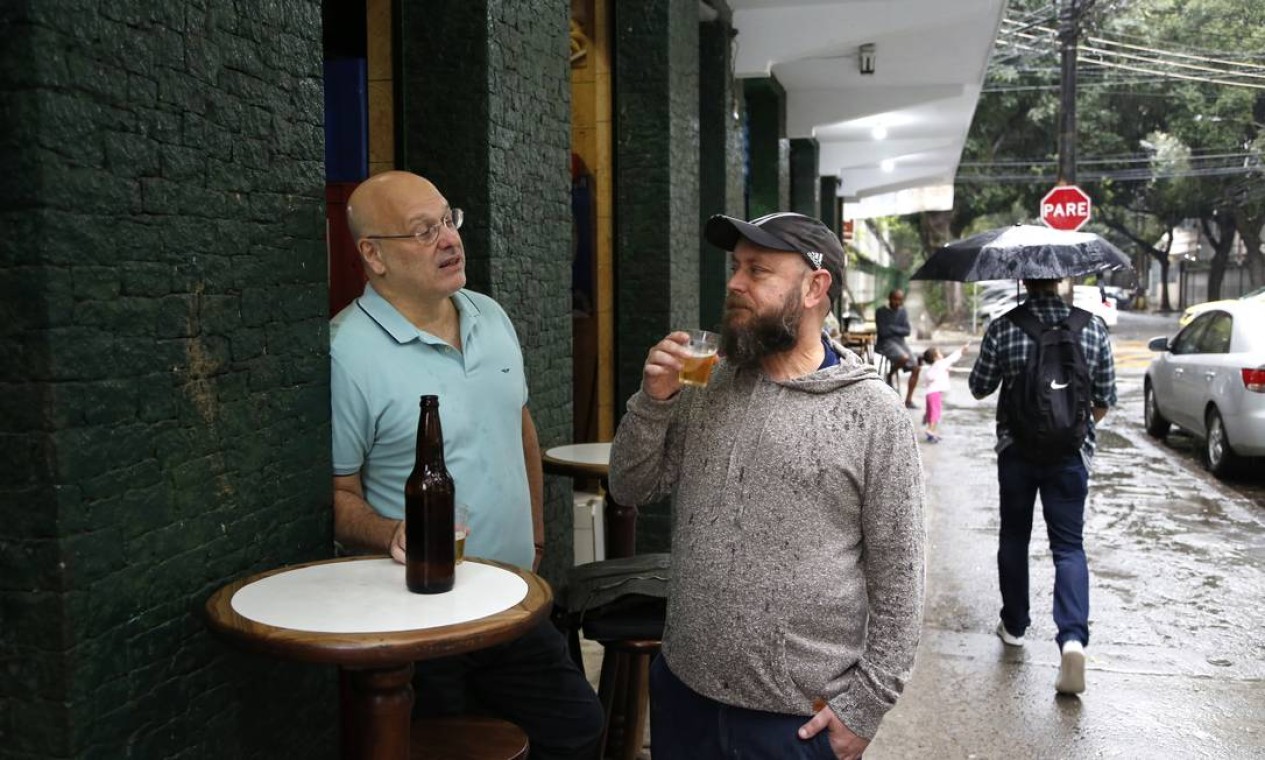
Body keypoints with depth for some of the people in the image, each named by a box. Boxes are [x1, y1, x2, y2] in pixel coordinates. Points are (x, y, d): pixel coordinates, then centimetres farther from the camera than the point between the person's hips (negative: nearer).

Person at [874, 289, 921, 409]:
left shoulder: (903, 312, 13)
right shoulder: (881, 312, -4)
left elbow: (907, 331, 2)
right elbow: (882, 331, -14)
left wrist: (892, 328, -9)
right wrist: (898, 330, -3)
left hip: (900, 342, 6)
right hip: (886, 342, -6)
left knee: (915, 367, -8)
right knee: (904, 357, -34)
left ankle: (908, 400, 0)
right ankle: (891, 374, -3)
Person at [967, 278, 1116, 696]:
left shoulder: (1003, 329, -9)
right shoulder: (1093, 328, -2)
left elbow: (979, 388, 0)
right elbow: (1105, 399, 4)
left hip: (1015, 450, 0)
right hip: (1071, 454, 1)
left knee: (1013, 537, 16)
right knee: (1069, 545, 3)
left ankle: (1014, 624, 28)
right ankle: (1073, 637, -14)